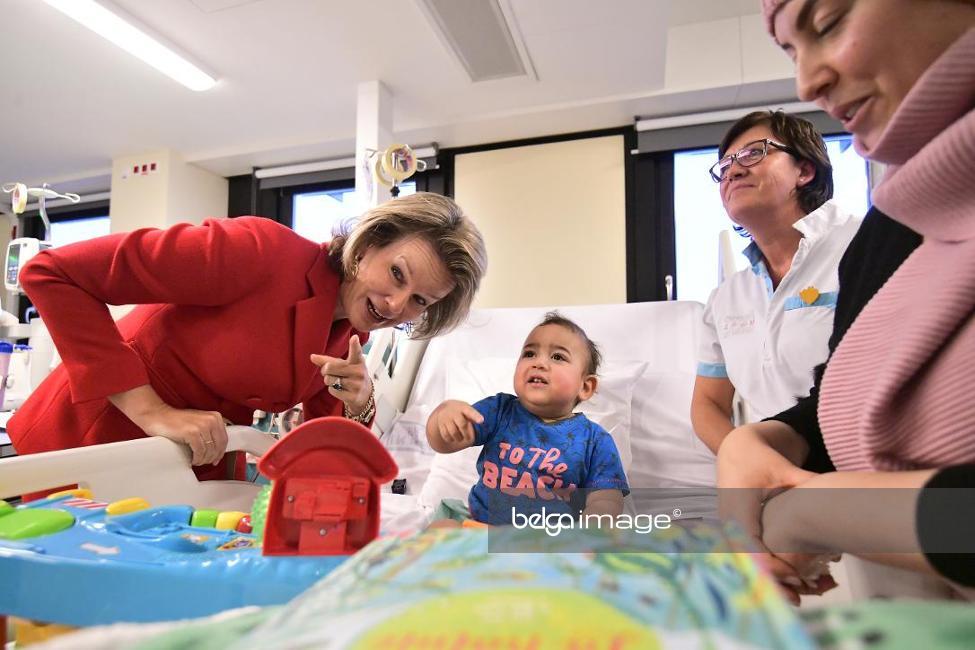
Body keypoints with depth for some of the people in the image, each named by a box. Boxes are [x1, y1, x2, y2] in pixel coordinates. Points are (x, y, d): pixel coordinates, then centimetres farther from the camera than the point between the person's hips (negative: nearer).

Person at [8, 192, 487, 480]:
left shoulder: (351, 334, -6)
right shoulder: (263, 251, -29)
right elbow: (51, 273, -26)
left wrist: (357, 408, -22)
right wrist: (153, 412, -30)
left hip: (196, 467, 6)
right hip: (82, 445, -5)